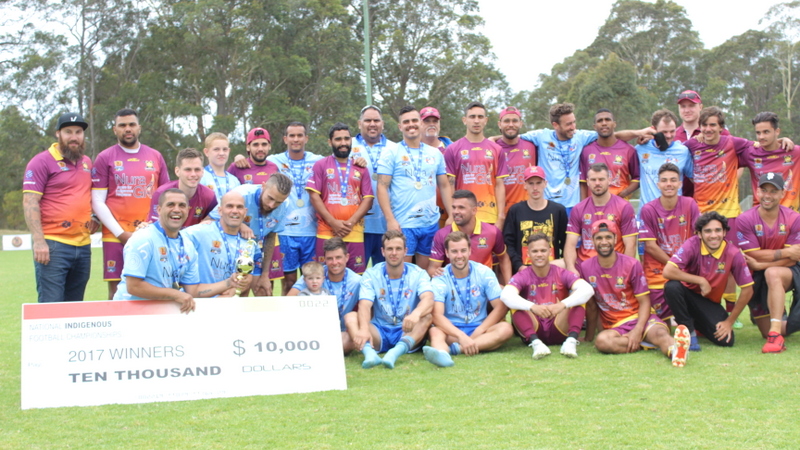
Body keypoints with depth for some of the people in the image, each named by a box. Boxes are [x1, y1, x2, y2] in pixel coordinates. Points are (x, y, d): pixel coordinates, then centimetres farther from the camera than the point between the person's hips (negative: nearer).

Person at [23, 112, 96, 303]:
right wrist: (39, 241, -19)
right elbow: (30, 203, -11)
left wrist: (94, 217, 10)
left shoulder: (86, 162, 16)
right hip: (53, 246, -7)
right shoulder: (42, 162, -4)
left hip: (83, 245, 7)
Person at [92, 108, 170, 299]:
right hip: (116, 237, -2)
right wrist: (120, 233, -9)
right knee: (117, 289, -3)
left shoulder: (155, 157, 12)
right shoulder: (105, 158, 5)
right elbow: (97, 201, 0)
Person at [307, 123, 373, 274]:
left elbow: (368, 198, 7)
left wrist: (351, 222, -8)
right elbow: (314, 196, 0)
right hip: (327, 233, -2)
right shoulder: (321, 165, 8)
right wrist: (333, 223, -9)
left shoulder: (360, 167, 14)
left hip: (355, 233, 2)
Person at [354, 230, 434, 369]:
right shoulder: (371, 275, 0)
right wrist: (364, 328, -40)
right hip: (379, 333, 1)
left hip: (407, 332, -1)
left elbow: (428, 299, -22)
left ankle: (396, 352, -52)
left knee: (426, 317, -29)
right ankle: (369, 352, -52)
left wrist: (416, 313, -48)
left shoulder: (418, 274, -2)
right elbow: (364, 305, -16)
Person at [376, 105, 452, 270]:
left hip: (431, 224, 4)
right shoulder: (391, 153, -1)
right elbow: (382, 187, -5)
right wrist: (390, 220, -14)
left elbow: (444, 186, 15)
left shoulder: (435, 153, 11)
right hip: (402, 224, -4)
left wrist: (452, 215, 5)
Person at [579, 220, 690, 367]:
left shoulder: (631, 265, -4)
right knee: (601, 341, -35)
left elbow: (644, 302, -3)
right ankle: (649, 343, -29)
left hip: (639, 318, -1)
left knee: (659, 332, -36)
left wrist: (638, 330, -18)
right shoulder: (586, 268, 1)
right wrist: (589, 333, 13)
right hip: (614, 326, 1)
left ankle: (674, 349, -68)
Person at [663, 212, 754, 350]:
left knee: (726, 340, -18)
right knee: (672, 286, -35)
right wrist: (701, 281, -28)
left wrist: (730, 321, -8)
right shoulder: (692, 245, -21)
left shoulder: (733, 254, -17)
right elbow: (667, 271, -32)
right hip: (688, 294, -2)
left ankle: (697, 323, 17)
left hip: (710, 303, 2)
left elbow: (747, 290, -9)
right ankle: (688, 330, -12)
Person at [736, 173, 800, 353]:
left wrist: (760, 265, -25)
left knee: (772, 273, -39)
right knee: (767, 333, 3)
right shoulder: (745, 220, -13)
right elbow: (753, 256, -16)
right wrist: (785, 252, -22)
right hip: (756, 280, 2)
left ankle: (776, 333, -42)